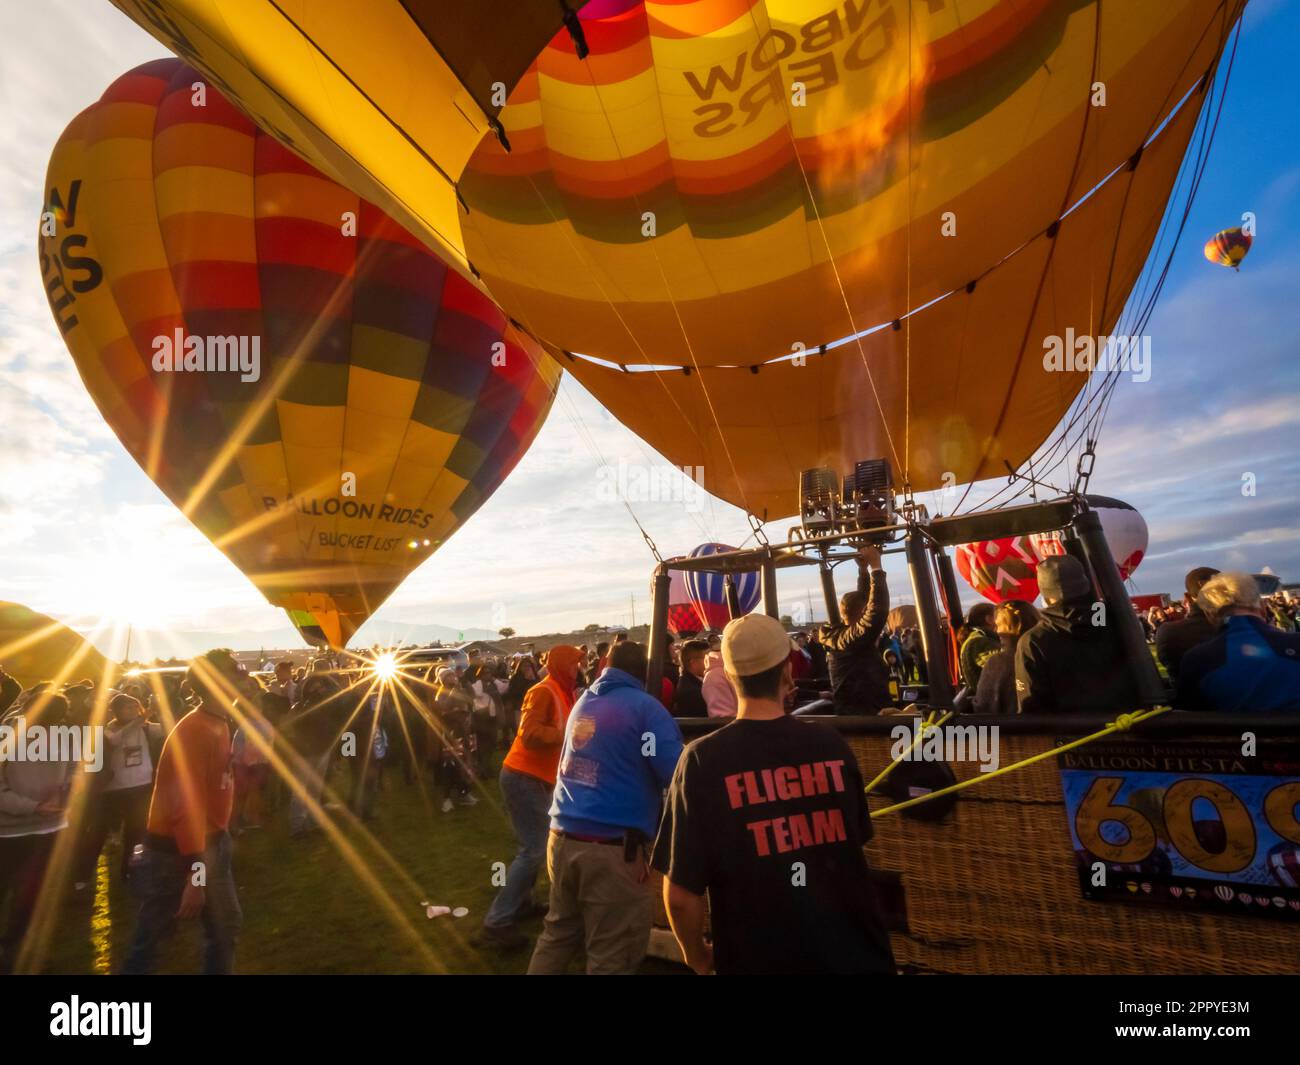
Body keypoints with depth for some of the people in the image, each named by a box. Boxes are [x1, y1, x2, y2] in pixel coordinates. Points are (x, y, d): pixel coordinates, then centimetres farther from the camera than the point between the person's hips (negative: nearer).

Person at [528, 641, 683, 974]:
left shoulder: (583, 702, 12)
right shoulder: (645, 707, -8)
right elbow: (676, 774, -16)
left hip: (562, 838, 7)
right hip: (613, 847, -6)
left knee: (557, 934, 24)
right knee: (612, 957, 8)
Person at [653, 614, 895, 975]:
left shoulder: (703, 759, -17)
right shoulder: (831, 743, -8)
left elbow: (681, 894, -14)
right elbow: (857, 838, 9)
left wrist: (697, 956, 5)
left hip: (759, 958, -1)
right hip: (854, 950, 2)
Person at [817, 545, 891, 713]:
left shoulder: (839, 635, 4)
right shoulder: (852, 639, -20)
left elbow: (862, 600, 16)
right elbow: (878, 609, -31)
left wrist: (863, 569, 8)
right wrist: (875, 566, -24)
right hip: (862, 716, -10)